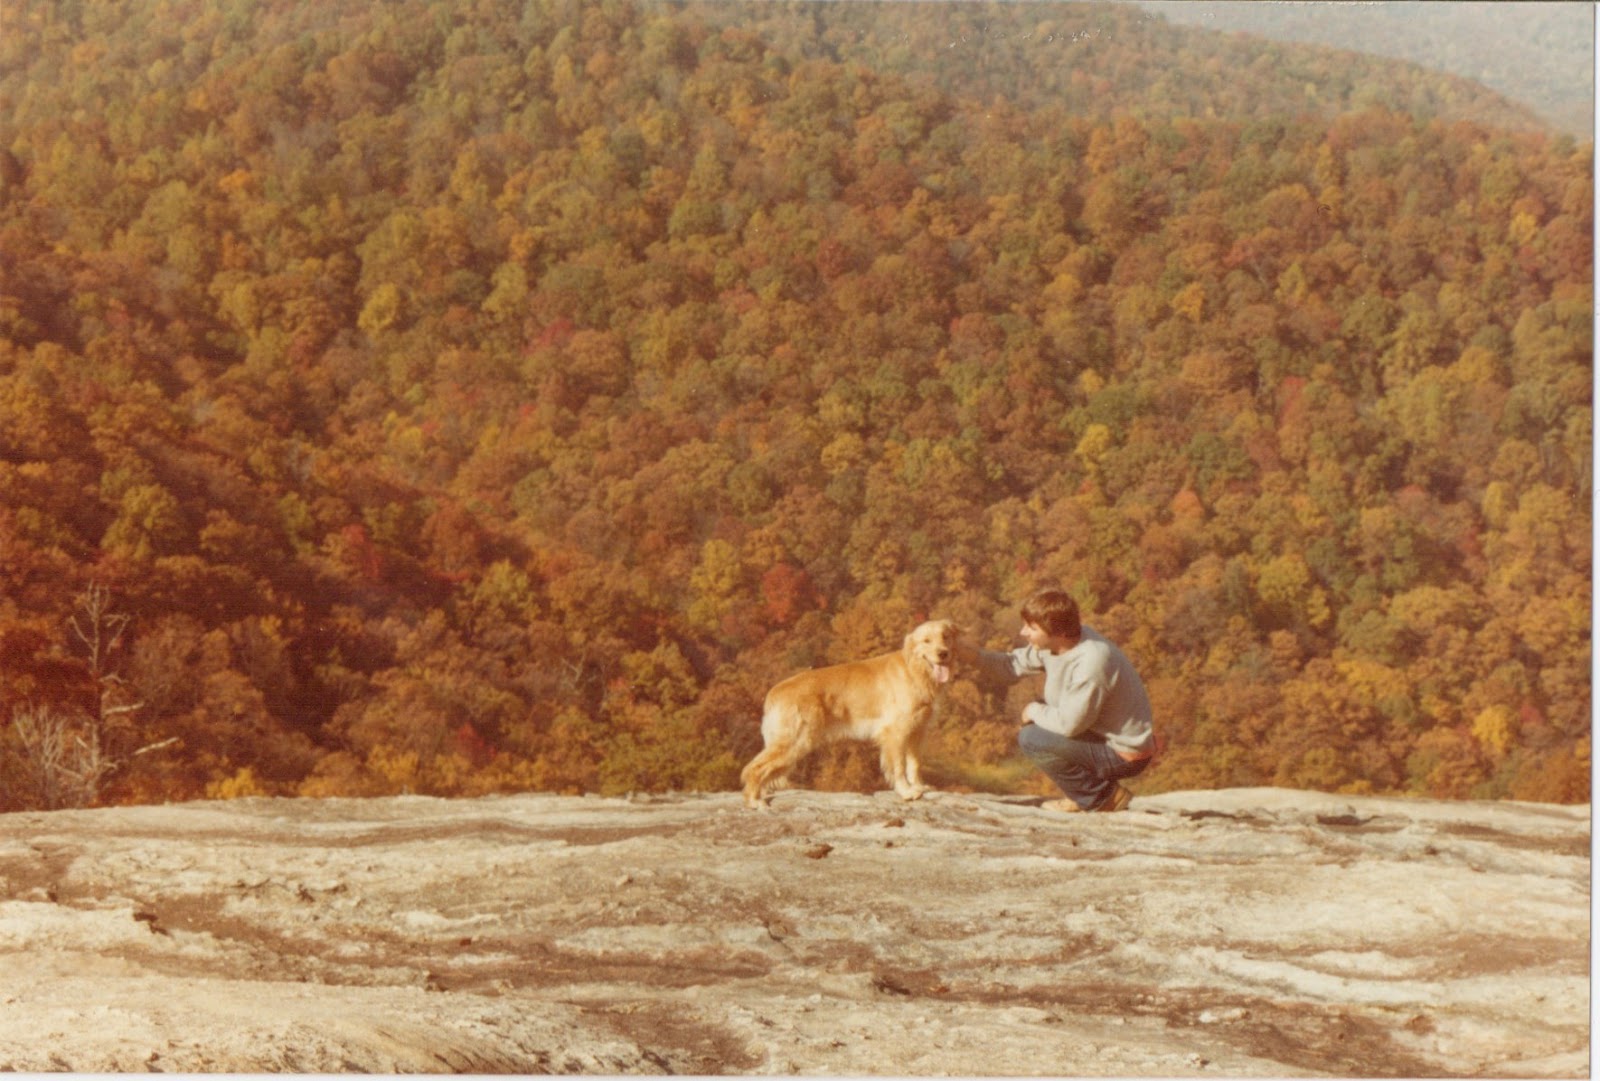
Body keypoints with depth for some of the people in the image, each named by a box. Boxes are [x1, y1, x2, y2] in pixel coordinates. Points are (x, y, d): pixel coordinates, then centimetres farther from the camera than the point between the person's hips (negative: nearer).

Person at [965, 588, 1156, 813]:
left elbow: (1069, 724, -27)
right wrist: (971, 655, -10)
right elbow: (1012, 666, 3)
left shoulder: (1091, 663, -30)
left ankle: (1105, 797, -5)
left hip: (1126, 756, -9)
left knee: (1031, 738, -17)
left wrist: (1034, 712, -9)